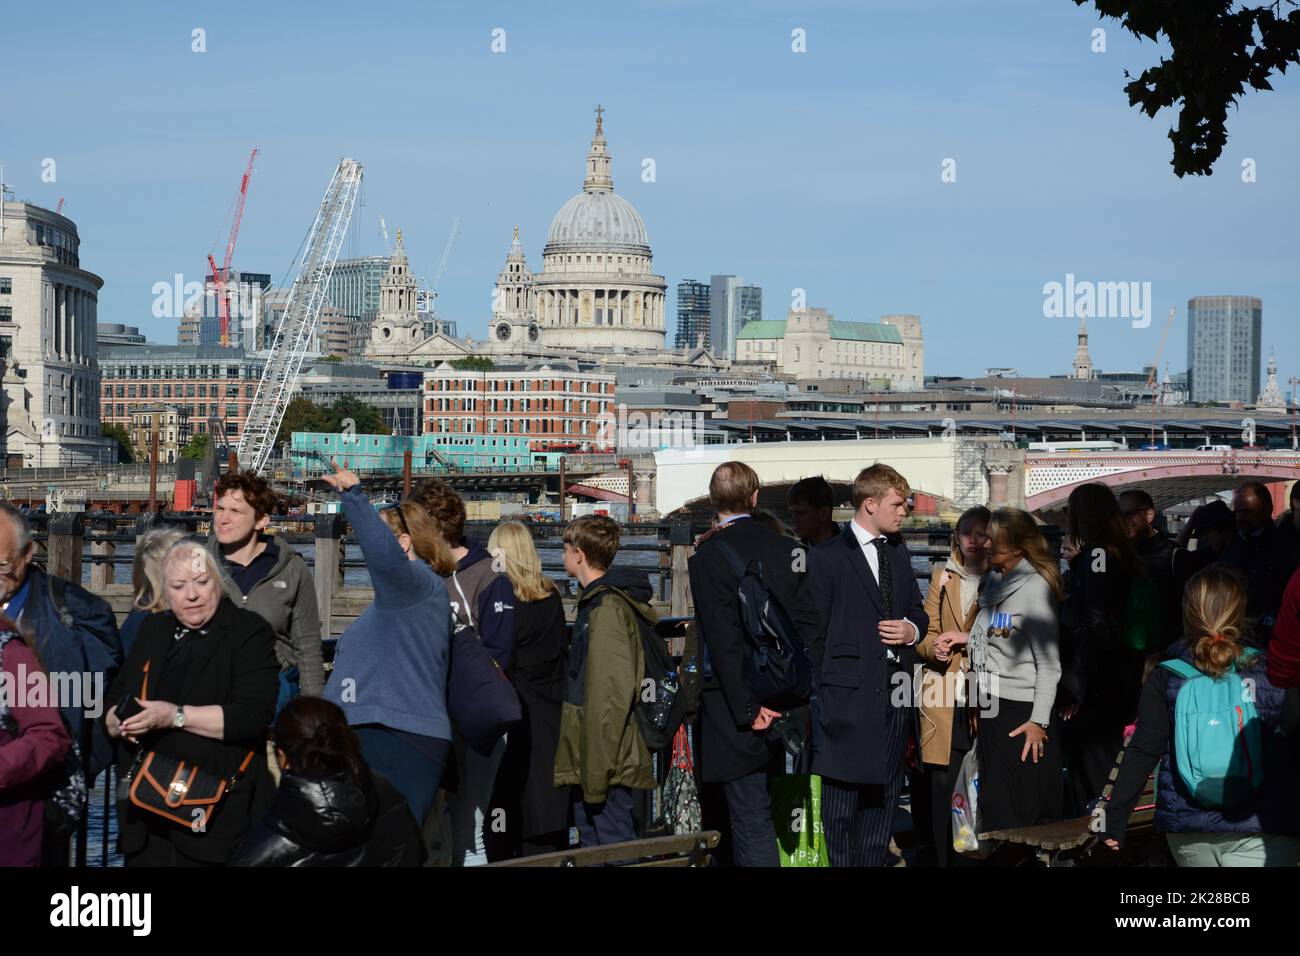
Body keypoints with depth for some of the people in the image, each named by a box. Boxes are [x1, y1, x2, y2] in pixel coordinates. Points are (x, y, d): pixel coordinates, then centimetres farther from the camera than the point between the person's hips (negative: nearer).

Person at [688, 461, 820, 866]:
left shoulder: (707, 557, -12)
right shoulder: (786, 548, 3)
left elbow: (723, 640, -16)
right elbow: (808, 623, 3)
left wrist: (747, 708, -14)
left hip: (735, 709, -5)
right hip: (783, 704, 5)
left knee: (751, 818, -4)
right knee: (754, 813, 17)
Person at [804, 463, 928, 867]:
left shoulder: (899, 554, 15)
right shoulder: (826, 558, -6)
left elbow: (918, 611, 24)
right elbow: (815, 633, -6)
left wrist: (912, 630, 0)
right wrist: (821, 694, -9)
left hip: (894, 692, 7)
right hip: (848, 693, -7)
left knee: (883, 794, 10)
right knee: (842, 797, -5)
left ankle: (874, 861, 17)